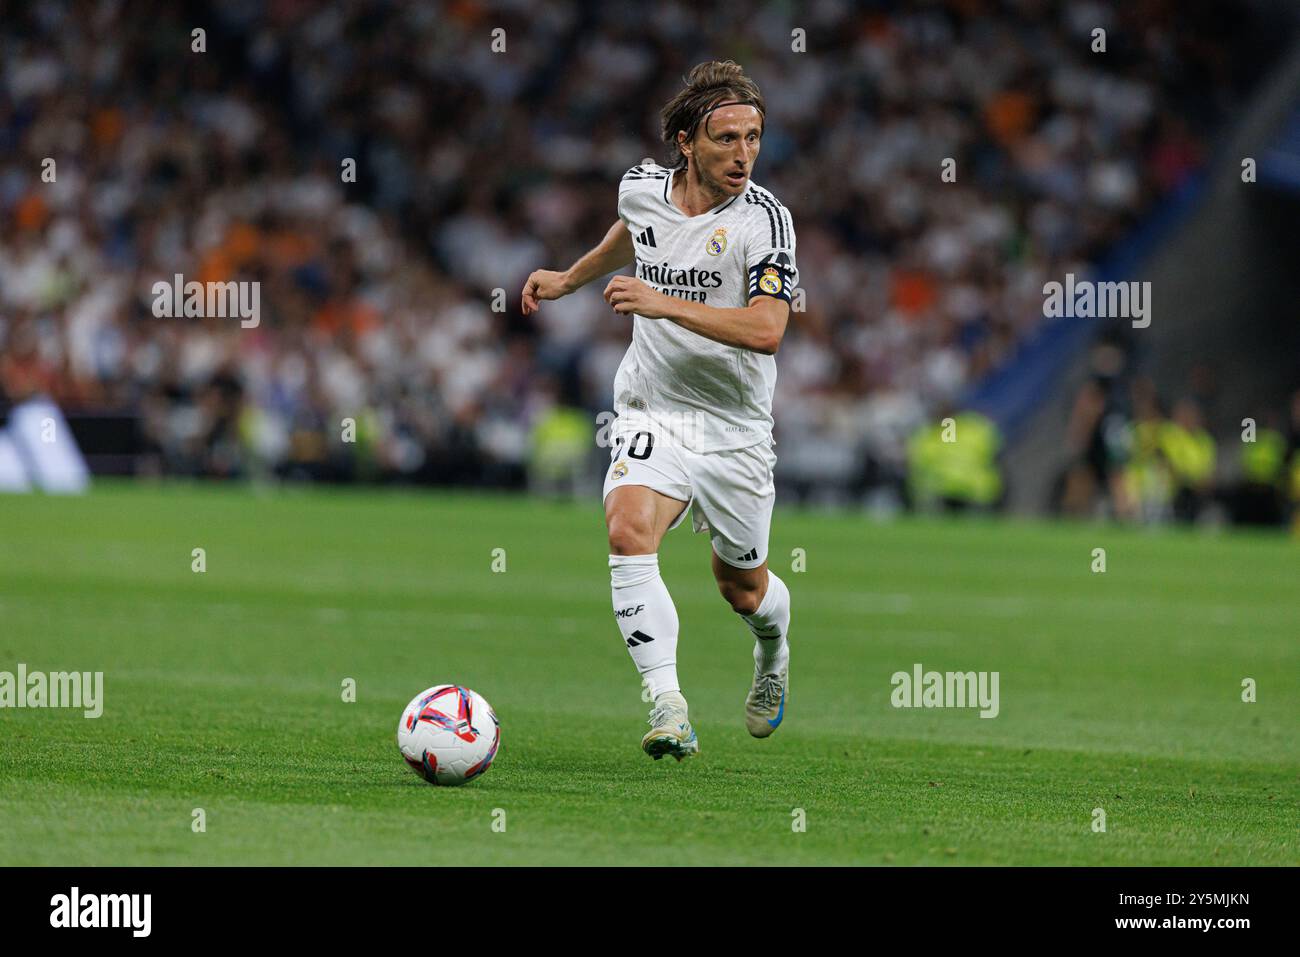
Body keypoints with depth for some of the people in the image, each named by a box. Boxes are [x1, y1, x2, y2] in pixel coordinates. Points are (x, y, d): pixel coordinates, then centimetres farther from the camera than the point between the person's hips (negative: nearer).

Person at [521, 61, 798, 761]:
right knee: (628, 529, -27)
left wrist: (663, 303, -36)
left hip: (735, 431, -2)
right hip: (651, 412, 2)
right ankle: (668, 708, -31)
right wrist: (569, 279, 33)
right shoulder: (642, 187, -3)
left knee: (742, 588, 13)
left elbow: (766, 329, -30)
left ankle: (773, 651, 51)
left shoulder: (763, 219, -18)